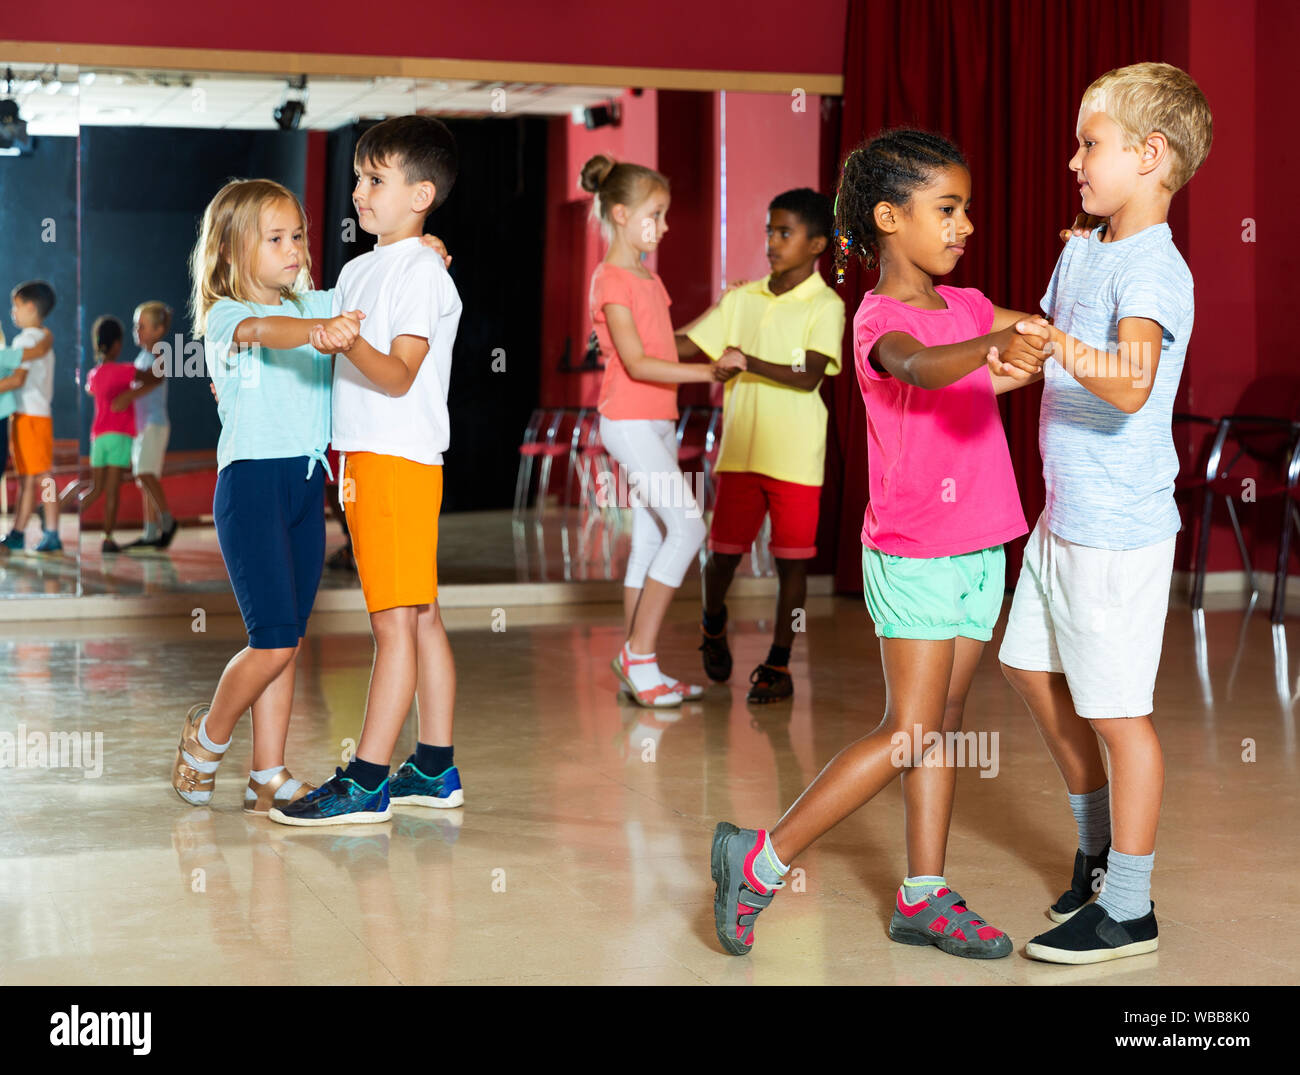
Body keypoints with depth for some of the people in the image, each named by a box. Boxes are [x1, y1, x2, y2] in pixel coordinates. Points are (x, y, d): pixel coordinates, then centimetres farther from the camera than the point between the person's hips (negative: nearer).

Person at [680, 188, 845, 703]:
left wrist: (749, 363, -25)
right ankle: (713, 625, 38)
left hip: (795, 458, -3)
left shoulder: (825, 307, -4)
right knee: (723, 551, 8)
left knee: (791, 559, 2)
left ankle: (778, 666, 14)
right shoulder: (742, 299, 9)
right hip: (740, 451, 3)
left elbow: (808, 377, -16)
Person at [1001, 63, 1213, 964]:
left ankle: (1127, 910, 14)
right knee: (1033, 672, 21)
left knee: (1116, 713, 0)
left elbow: (1131, 384, -38)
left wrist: (1056, 344, -51)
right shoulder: (1080, 251, 9)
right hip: (1062, 517, 10)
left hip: (1120, 530, -10)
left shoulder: (1153, 268, -20)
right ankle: (1099, 845, 40)